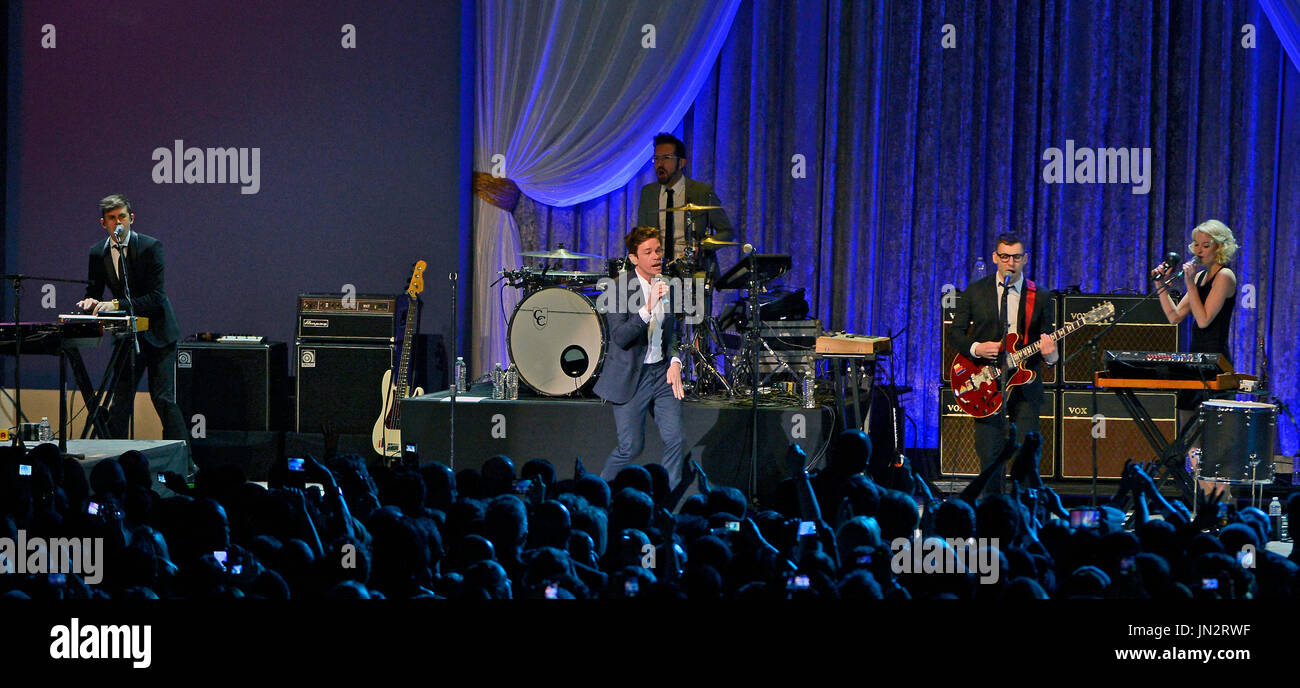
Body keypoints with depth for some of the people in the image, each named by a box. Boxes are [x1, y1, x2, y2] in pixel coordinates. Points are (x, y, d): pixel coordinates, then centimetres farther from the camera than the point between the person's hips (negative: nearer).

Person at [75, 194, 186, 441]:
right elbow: (93, 290, 12)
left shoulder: (150, 247, -13)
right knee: (120, 400, 3)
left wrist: (117, 305, -26)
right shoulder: (98, 253, 2)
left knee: (164, 399, -10)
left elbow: (156, 298, -18)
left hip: (157, 334, -4)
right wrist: (90, 301, -13)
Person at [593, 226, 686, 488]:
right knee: (631, 447, -3)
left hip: (663, 372, 5)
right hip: (631, 377, -5)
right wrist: (648, 308, -33)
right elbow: (620, 337, -22)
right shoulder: (619, 287, -13)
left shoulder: (668, 284, 6)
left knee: (675, 440, -5)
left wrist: (675, 362, 0)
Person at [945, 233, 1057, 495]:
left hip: (1025, 383, 0)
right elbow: (955, 333, 8)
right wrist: (976, 348, -11)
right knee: (989, 455, -1)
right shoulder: (975, 292, 6)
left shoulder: (1040, 297, 7)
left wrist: (1050, 354, -14)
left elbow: (1046, 339, 9)